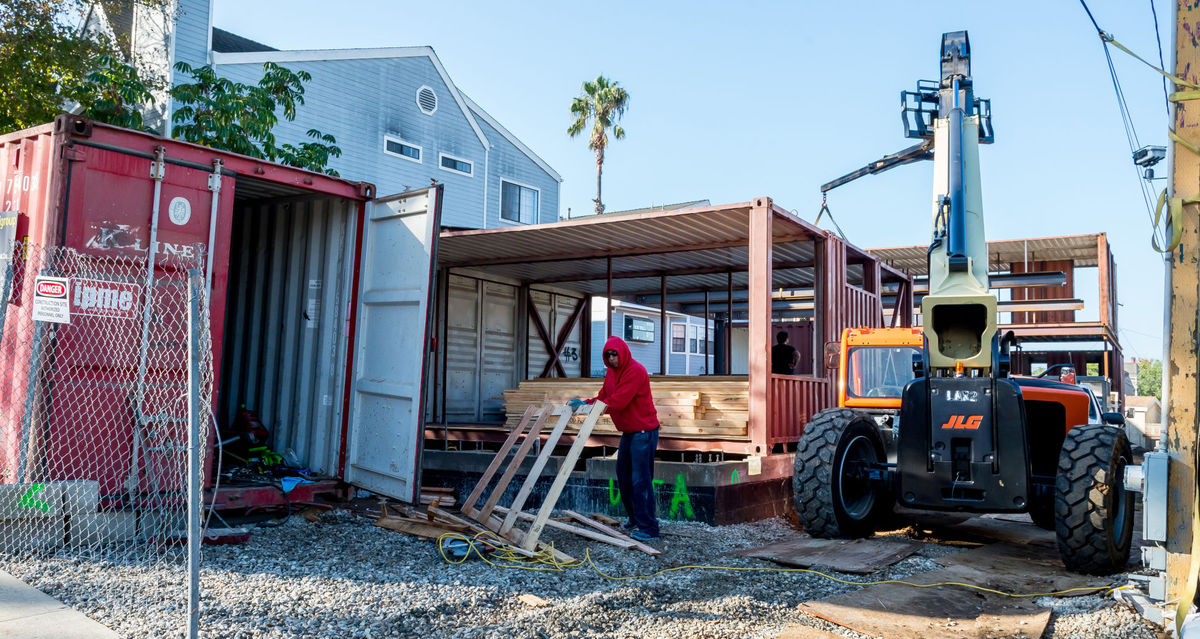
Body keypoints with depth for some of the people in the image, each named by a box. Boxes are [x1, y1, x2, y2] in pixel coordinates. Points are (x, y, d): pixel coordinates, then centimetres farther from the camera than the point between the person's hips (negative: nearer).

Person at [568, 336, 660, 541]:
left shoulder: (635, 371, -20)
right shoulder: (611, 372, 11)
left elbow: (618, 401, -25)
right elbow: (603, 397, 10)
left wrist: (588, 406, -24)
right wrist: (586, 403, -10)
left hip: (644, 431, -10)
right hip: (628, 432, 10)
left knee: (641, 480, -11)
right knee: (623, 475, 18)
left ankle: (649, 528, -6)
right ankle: (636, 518, 33)